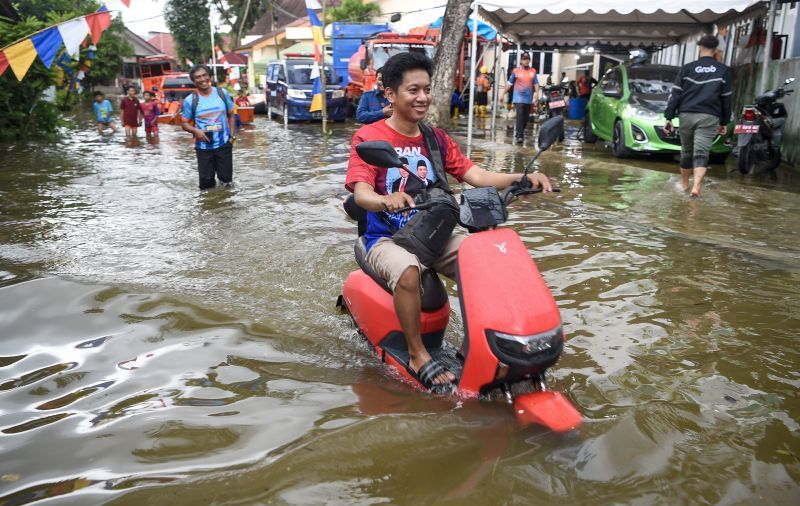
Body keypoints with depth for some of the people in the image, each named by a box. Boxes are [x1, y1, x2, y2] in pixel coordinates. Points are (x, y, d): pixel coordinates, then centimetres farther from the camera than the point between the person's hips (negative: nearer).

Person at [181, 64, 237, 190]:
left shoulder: (222, 93, -1)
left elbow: (230, 115, 8)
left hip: (224, 144, 1)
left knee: (226, 178, 8)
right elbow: (184, 123, 1)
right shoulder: (190, 100, -6)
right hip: (203, 147, -1)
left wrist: (232, 135, -1)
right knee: (206, 181, 3)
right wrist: (195, 131, -19)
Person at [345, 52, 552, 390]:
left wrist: (523, 178, -17)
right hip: (387, 238, -5)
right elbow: (361, 192, -18)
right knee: (407, 270, -37)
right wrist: (386, 200, -42)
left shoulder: (437, 139, 12)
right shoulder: (368, 137, -4)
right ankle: (418, 355, -19)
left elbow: (476, 175, 0)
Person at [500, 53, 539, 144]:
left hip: (529, 99, 4)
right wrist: (503, 94, 2)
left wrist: (537, 94, -7)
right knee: (520, 116, -13)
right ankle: (519, 136, -14)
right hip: (519, 98, -4)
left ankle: (520, 133, 25)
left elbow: (536, 84, 6)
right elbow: (509, 83, 3)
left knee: (525, 118, 9)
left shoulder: (533, 71, 7)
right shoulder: (516, 71, 0)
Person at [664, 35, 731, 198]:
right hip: (709, 117, -1)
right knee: (701, 153, -6)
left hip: (686, 115, 1)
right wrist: (724, 122, 15)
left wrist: (668, 117, 3)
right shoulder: (723, 70, 6)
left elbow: (675, 94, 1)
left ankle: (684, 184, 30)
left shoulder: (687, 68, 5)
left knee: (686, 151, 16)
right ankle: (696, 186, -24)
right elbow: (726, 98, 8)